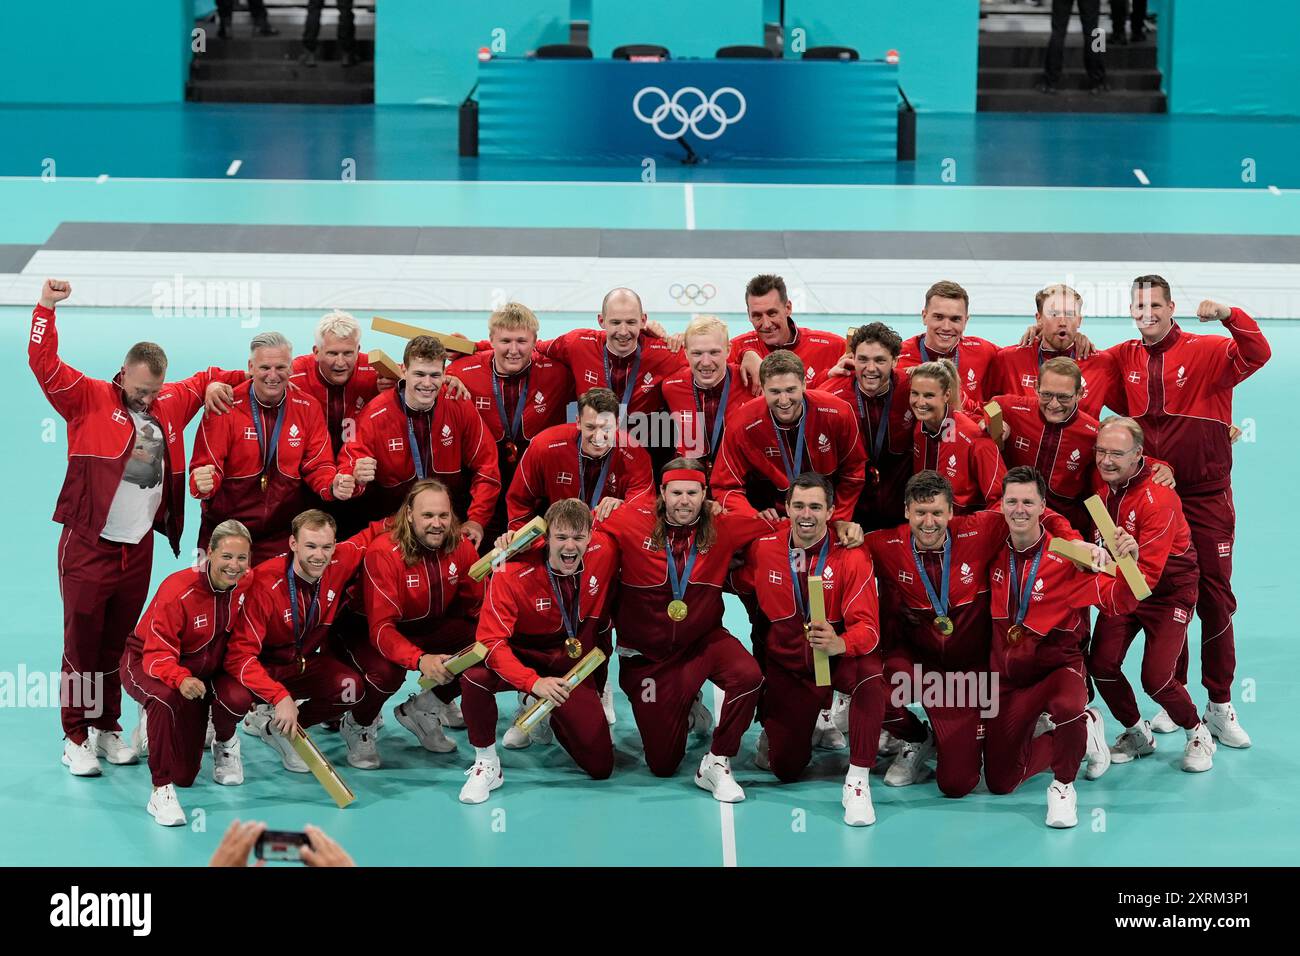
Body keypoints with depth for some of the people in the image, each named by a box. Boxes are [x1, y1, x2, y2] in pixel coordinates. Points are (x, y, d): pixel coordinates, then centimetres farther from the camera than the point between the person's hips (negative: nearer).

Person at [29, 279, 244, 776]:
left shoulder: (171, 404, 10)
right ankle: (76, 739, 7)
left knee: (118, 644, 12)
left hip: (138, 548, 4)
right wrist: (46, 308, -21)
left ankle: (107, 729, 22)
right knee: (82, 642, 0)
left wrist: (246, 377, 4)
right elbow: (43, 363, -13)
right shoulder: (89, 399, -4)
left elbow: (206, 380, 24)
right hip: (88, 547, -4)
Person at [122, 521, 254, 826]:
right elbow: (158, 655, -32)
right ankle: (162, 791, -29)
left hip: (204, 670, 5)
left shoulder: (247, 586, -14)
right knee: (167, 698, -39)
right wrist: (181, 679, -53)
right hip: (147, 663, -5)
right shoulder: (177, 591, -30)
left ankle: (225, 743, 17)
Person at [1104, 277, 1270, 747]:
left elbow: (1256, 355, -22)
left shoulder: (1207, 352, -7)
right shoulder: (1124, 359, 5)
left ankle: (1219, 707, 7)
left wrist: (1229, 316, -35)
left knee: (1215, 599, 0)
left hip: (1206, 497, -3)